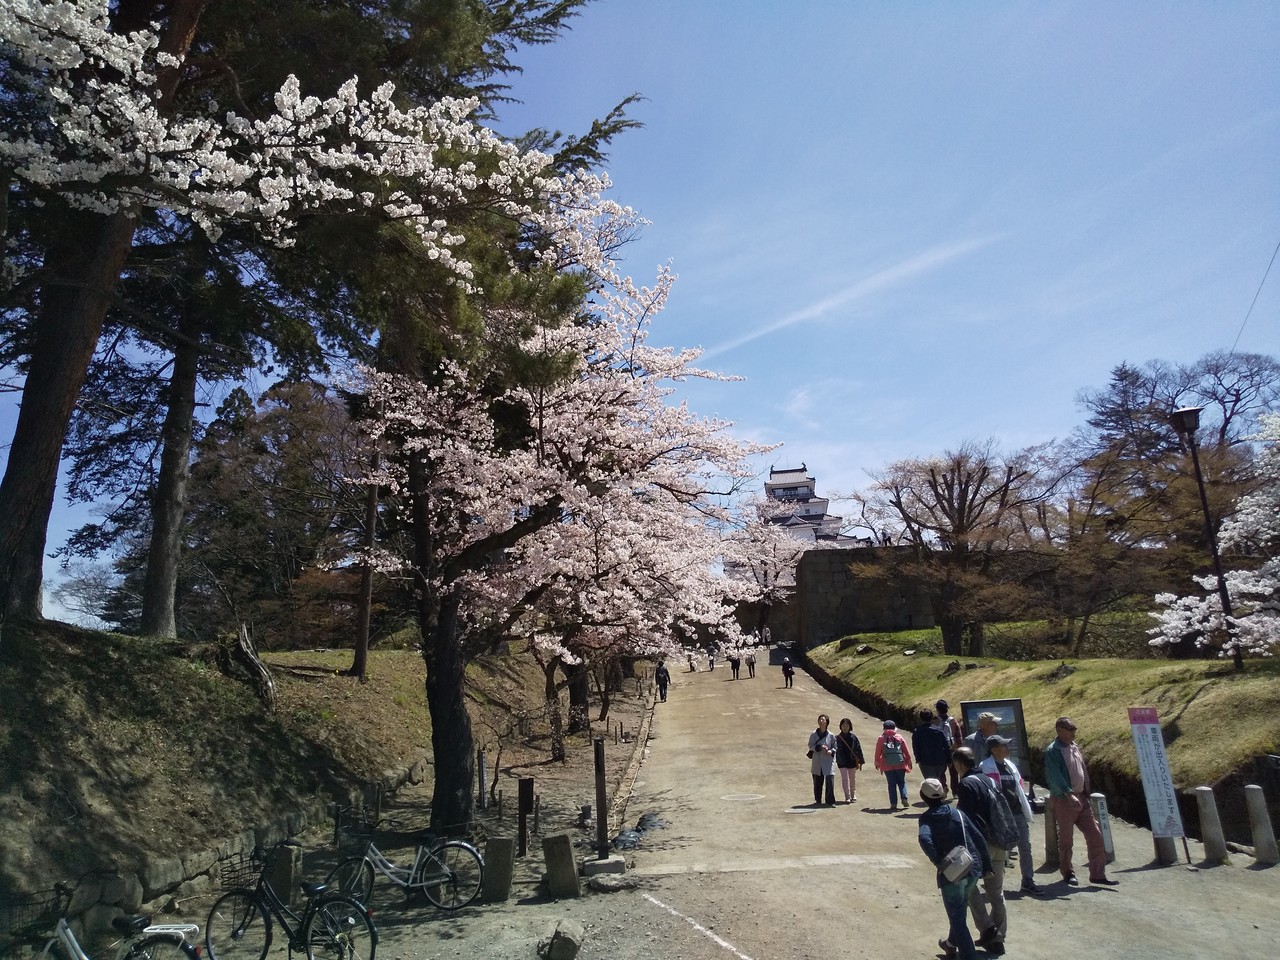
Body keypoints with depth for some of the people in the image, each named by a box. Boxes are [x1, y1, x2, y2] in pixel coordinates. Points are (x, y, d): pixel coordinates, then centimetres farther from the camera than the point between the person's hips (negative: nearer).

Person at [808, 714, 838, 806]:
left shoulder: (831, 735, 1)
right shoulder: (813, 734, 2)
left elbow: (834, 747, 8)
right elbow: (810, 746, 0)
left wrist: (831, 751, -13)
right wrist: (819, 747, -16)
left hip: (828, 761, -1)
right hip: (817, 762, 1)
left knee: (830, 781, -11)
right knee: (817, 782, 7)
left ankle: (830, 801, -1)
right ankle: (817, 800, 23)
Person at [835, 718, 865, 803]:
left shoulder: (853, 737, -2)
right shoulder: (838, 738, -2)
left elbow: (858, 749, 1)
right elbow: (836, 750, -2)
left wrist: (860, 761, 0)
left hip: (852, 761, 1)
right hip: (842, 762, -1)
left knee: (852, 779, 14)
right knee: (844, 779, -5)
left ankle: (853, 795, 31)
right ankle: (847, 797, 0)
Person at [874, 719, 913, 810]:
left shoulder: (881, 738, 1)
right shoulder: (899, 737, 4)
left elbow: (878, 752, 4)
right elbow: (906, 751, 6)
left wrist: (877, 763, 16)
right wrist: (909, 761, 16)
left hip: (887, 766, 0)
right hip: (900, 765, 1)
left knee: (892, 784, 7)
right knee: (901, 782, 16)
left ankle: (893, 803, 3)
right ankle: (904, 798, -2)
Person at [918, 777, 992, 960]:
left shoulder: (926, 818, -7)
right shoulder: (957, 813, 5)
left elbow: (925, 839, -26)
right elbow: (978, 838, 3)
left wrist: (941, 865, -20)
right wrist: (986, 865, 10)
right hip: (973, 869, 6)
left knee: (957, 919, 8)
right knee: (959, 912, 28)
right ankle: (951, 944, 47)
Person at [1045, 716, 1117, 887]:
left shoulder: (1075, 747, 9)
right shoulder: (1052, 751, -15)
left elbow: (1083, 770, 17)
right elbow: (1055, 776, -24)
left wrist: (1086, 794, 14)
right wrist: (1068, 793, -34)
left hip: (1081, 798, 7)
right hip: (1064, 800, -7)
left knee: (1095, 835, 5)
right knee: (1066, 839, 6)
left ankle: (1098, 874, 14)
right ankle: (1067, 873, 21)